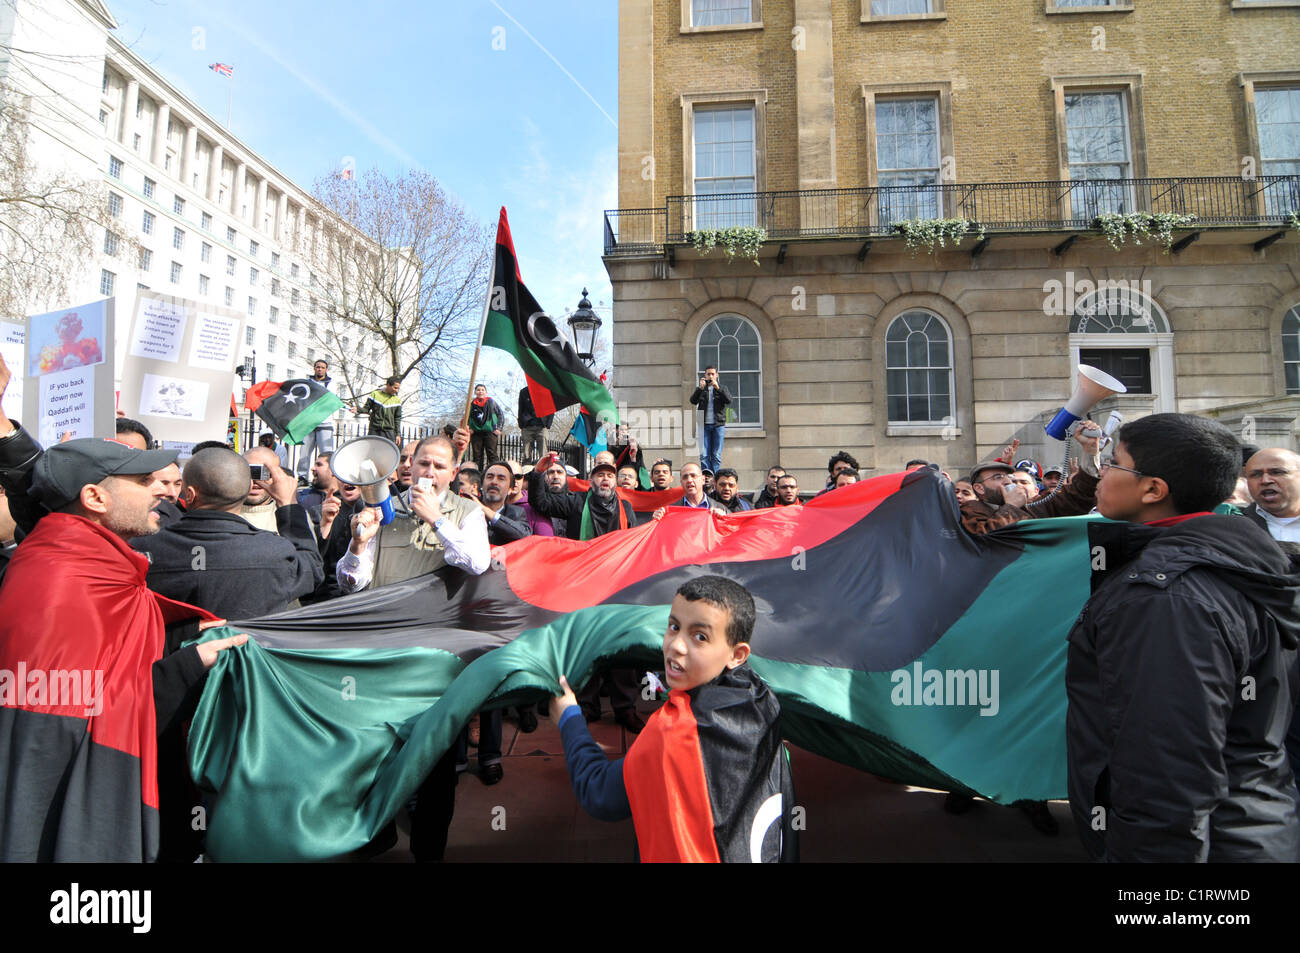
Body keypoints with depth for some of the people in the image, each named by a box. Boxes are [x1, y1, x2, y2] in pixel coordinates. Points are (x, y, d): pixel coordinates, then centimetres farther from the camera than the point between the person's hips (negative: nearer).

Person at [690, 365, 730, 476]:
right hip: (705, 425, 0)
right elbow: (693, 401, -5)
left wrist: (718, 388, -17)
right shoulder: (700, 389, 12)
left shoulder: (722, 388, 11)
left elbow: (729, 400, -7)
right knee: (704, 455, -5)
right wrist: (701, 388, -17)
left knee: (716, 455, -1)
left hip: (718, 425, 0)